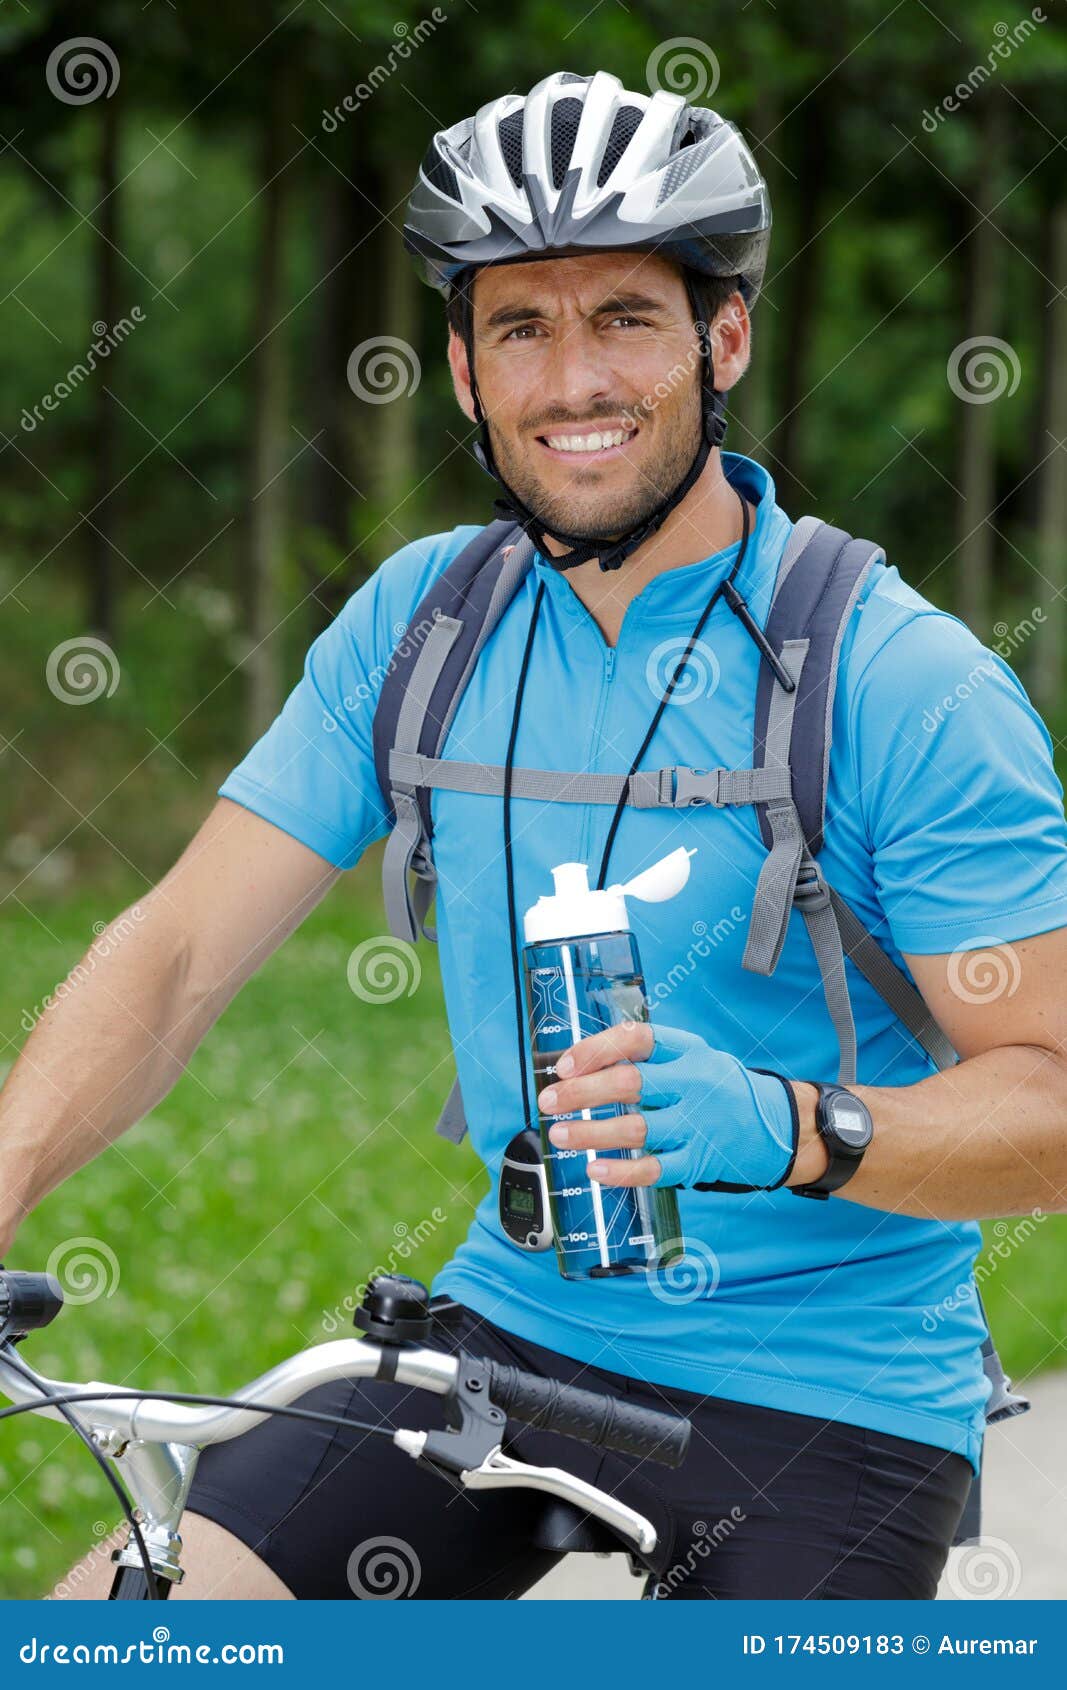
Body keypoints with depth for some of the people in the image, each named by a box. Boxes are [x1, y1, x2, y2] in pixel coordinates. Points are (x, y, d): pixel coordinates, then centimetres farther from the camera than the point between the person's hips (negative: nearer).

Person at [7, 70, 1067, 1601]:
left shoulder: (903, 681, -12)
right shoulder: (421, 623, 2)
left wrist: (785, 1128, -35)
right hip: (514, 1327, 4)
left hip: (821, 1401, -4)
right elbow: (179, 959, -1)